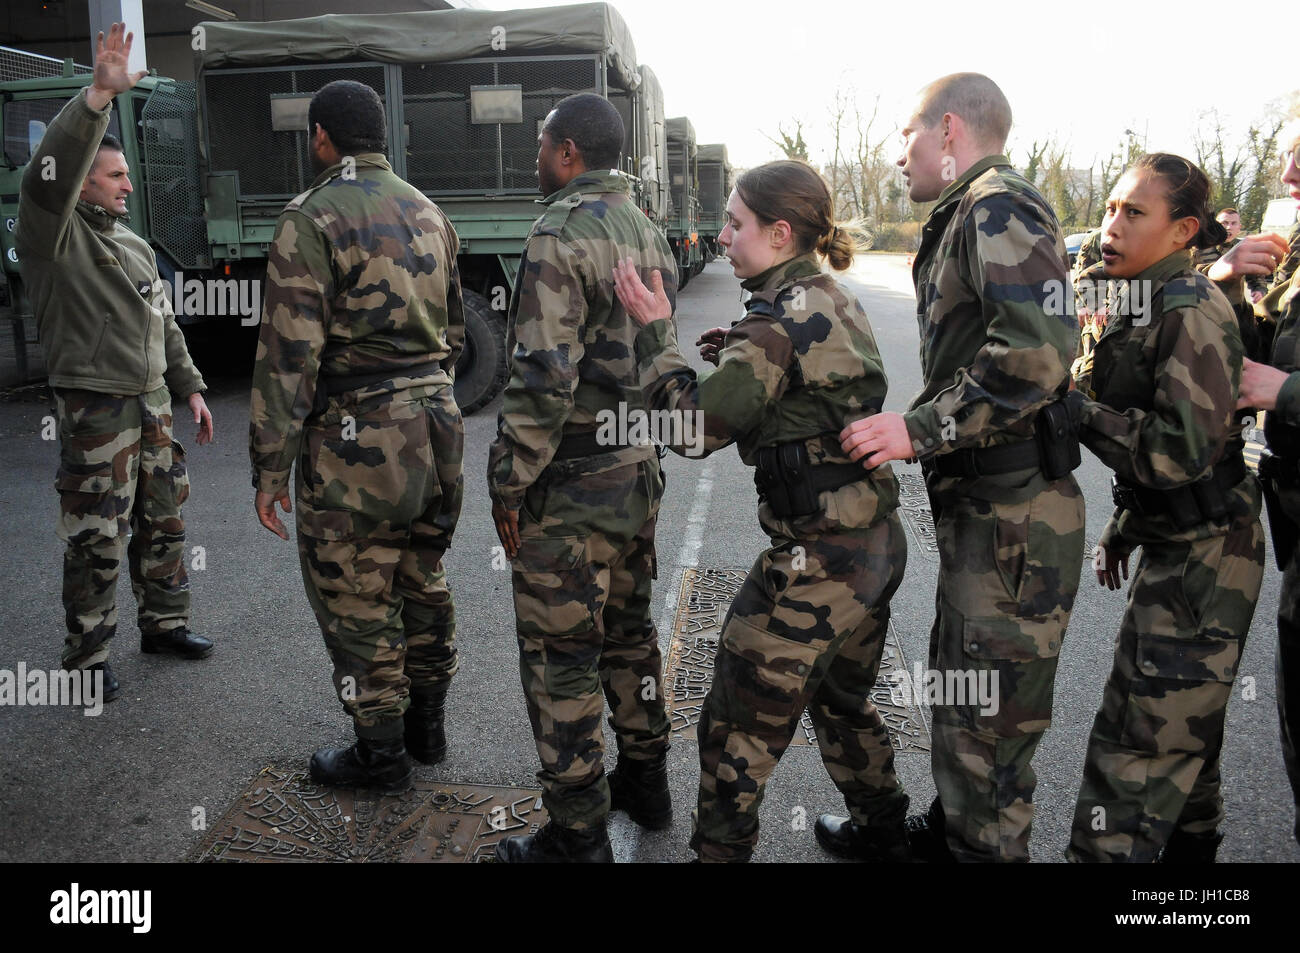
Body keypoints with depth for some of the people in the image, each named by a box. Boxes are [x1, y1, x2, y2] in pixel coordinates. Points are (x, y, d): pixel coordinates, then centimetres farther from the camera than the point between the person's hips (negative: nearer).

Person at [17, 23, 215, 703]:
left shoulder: (134, 245, 16)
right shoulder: (53, 236, -9)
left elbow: (164, 323, 20)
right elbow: (49, 174, -31)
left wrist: (189, 388, 17)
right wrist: (99, 96, -37)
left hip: (151, 405, 8)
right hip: (95, 411, -8)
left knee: (162, 523, 16)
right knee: (97, 540, -2)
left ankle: (163, 623, 31)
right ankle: (86, 657, 11)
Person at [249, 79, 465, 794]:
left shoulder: (312, 218, -12)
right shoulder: (429, 213, 11)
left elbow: (288, 357, -16)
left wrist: (271, 471, -11)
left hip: (357, 439, -8)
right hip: (436, 426, 8)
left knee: (356, 605, 7)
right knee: (422, 580, 20)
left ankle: (380, 754, 21)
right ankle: (426, 723, 35)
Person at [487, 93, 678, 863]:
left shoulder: (561, 235, -17)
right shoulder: (649, 232, 11)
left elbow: (544, 378, -23)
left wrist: (509, 485, -15)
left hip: (572, 483, -9)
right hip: (640, 469, 9)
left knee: (560, 657, 2)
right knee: (629, 630, 21)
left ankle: (579, 835, 13)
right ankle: (646, 783, 37)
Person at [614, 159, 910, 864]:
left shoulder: (780, 318, -19)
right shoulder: (838, 302, 10)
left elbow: (692, 426, -22)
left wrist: (654, 329, -11)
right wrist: (741, 358, 7)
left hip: (816, 561, -10)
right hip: (877, 544, 10)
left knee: (738, 730, 5)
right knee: (843, 700, 29)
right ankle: (882, 834, 47)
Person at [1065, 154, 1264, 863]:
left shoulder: (1191, 311, -19)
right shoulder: (1148, 305, 10)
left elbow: (1182, 450, -27)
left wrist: (1075, 404, -20)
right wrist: (1122, 527, 19)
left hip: (1203, 558, -10)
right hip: (1176, 547, 10)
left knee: (1139, 743, -6)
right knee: (1184, 725, 24)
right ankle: (1192, 845, 41)